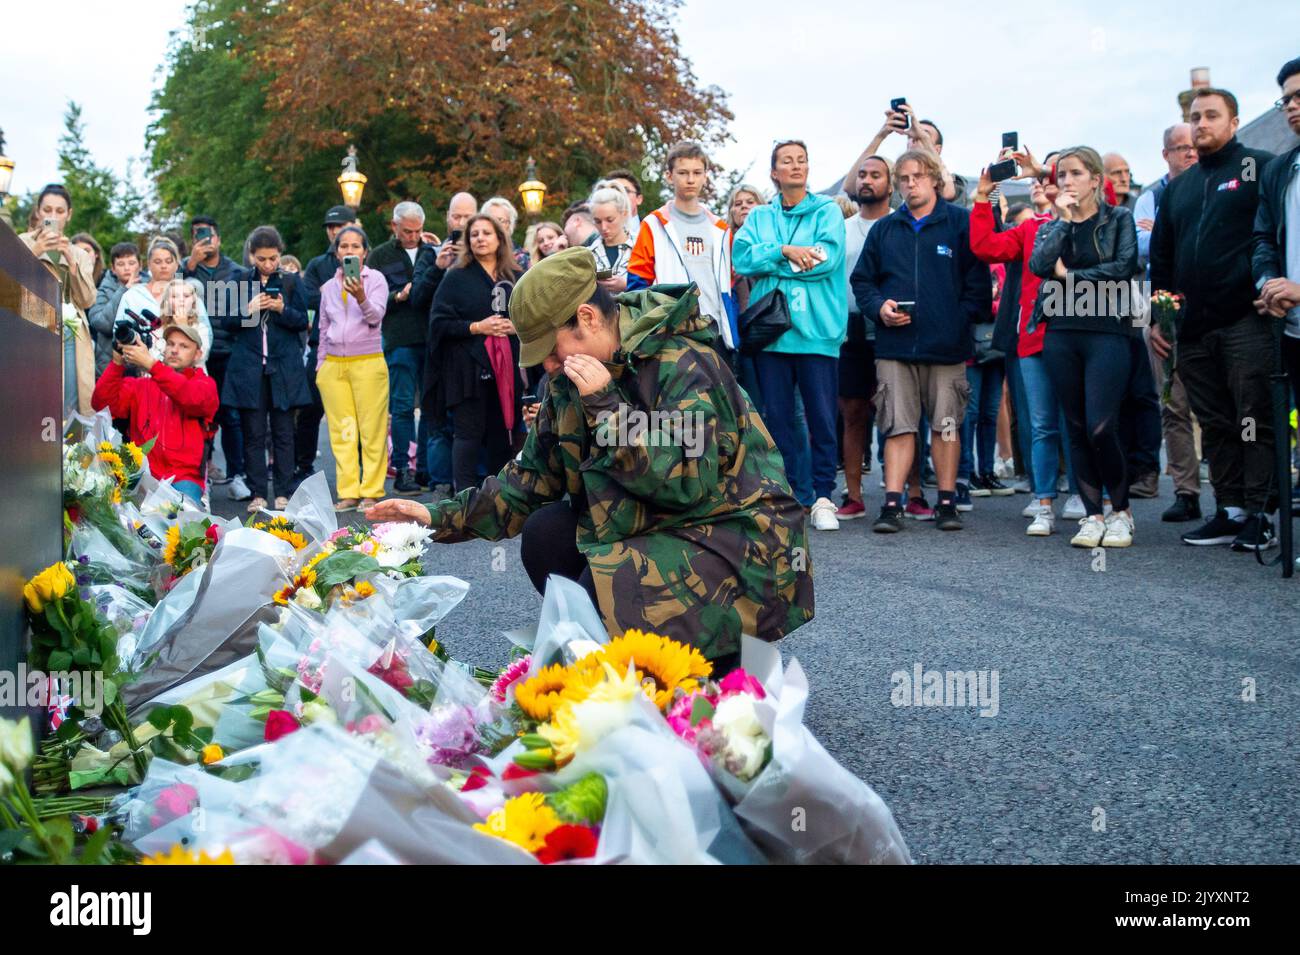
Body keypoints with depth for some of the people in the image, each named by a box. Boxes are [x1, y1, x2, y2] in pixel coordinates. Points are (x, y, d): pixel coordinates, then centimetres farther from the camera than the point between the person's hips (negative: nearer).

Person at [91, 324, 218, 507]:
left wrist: (150, 364, -19)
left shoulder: (205, 384, 11)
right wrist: (118, 362, -7)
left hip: (183, 479, -2)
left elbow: (193, 398, -14)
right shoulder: (140, 386, 18)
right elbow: (102, 404, 4)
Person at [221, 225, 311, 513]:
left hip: (284, 367, 0)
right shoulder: (240, 281, 7)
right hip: (249, 367, 0)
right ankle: (258, 494, 5)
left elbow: (303, 321, 4)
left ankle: (283, 494, 6)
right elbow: (227, 322, 6)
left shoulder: (292, 281, 6)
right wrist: (248, 310, -13)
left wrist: (283, 309, -15)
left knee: (283, 432, 2)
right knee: (253, 434, 1)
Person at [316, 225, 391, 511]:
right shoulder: (329, 287, 15)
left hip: (368, 363, -4)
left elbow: (375, 316, -13)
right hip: (333, 366, 4)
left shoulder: (375, 278, 2)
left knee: (372, 431, -3)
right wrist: (320, 365, 16)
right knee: (341, 433, 1)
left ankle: (371, 492, 4)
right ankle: (348, 493, 6)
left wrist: (361, 298, -31)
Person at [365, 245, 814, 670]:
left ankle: (723, 673, -3)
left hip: (734, 531, -8)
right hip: (653, 525, 8)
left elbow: (685, 483, -29)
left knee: (604, 591, -27)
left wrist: (605, 406, -28)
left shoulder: (684, 364, -21)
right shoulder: (569, 381, 3)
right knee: (544, 535, -11)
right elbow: (534, 474, 8)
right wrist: (444, 518, -1)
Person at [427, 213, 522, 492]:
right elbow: (439, 322, -3)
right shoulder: (456, 278, 4)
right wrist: (477, 327, -13)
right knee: (469, 433, -5)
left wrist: (517, 326, -4)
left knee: (503, 432, 4)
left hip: (508, 367, 3)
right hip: (468, 367, -3)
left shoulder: (516, 278, 12)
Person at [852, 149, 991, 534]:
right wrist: (879, 307, -3)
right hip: (895, 346, 2)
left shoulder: (961, 223, 3)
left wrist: (962, 319, -9)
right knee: (898, 426, -1)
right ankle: (892, 503, 1)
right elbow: (861, 279, 15)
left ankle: (947, 502, 15)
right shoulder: (885, 228, 12)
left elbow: (978, 281, 0)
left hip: (947, 345, -2)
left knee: (946, 425, 6)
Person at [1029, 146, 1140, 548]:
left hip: (1106, 332, -4)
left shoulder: (1119, 218, 6)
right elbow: (1039, 264, -5)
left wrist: (1069, 274, -5)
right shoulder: (1052, 225, 15)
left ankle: (1121, 510, 5)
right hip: (1061, 334, 4)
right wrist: (1063, 219, -5)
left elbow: (1124, 265, -10)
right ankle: (1093, 515, 11)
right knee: (1076, 429, 4)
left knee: (1101, 427, -13)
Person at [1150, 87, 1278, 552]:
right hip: (1194, 329, 6)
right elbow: (1160, 256, 21)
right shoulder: (1178, 187, 20)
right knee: (1215, 424, 8)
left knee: (1255, 421, -4)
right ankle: (1229, 510, 14)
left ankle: (1260, 516, -1)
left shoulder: (1259, 168, 1)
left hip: (1247, 321, -6)